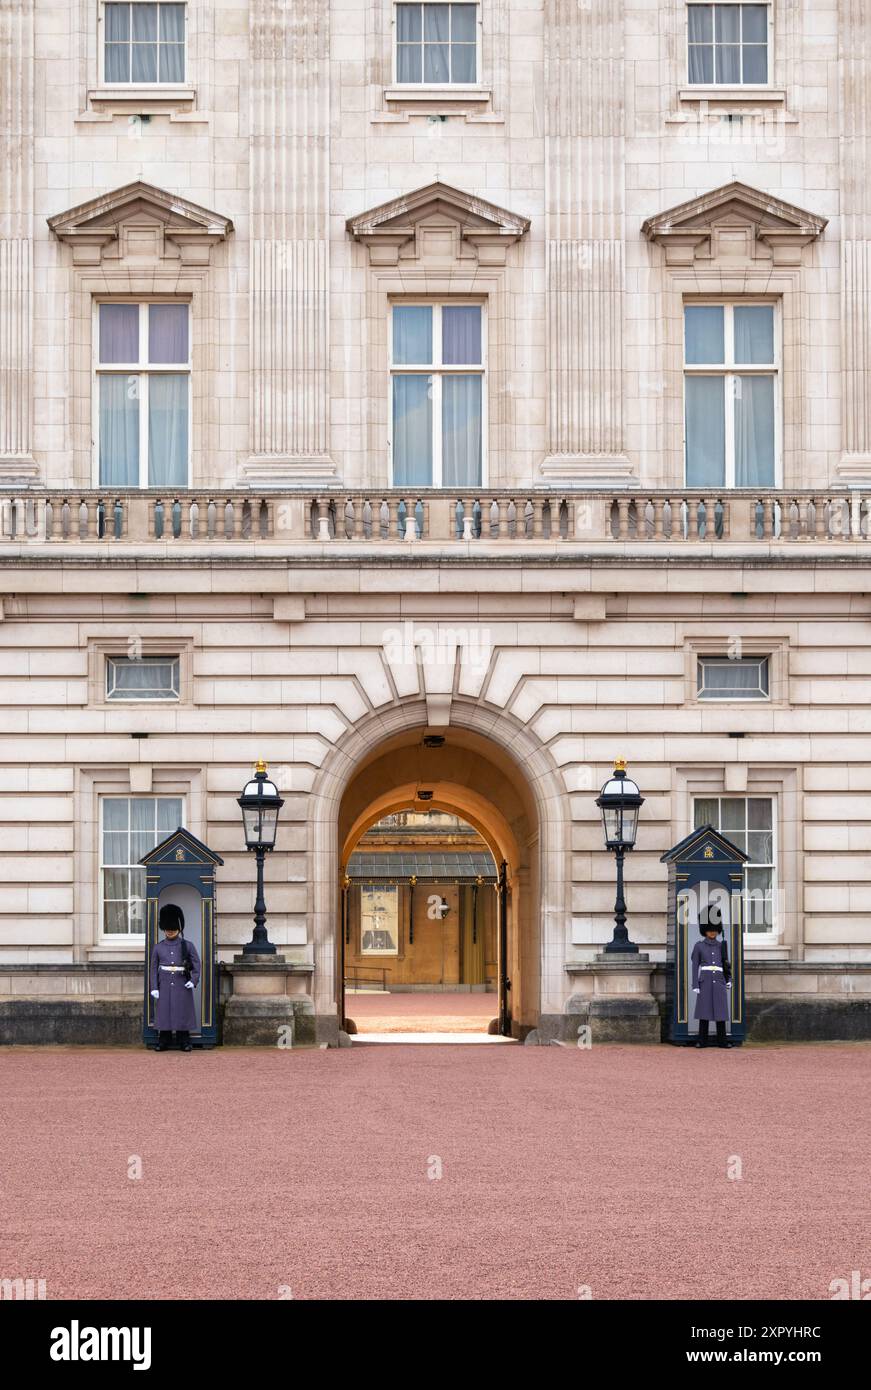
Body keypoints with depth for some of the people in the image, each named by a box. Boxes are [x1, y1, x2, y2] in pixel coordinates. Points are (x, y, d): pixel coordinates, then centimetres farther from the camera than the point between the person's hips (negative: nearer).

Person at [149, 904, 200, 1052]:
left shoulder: (188, 946, 1)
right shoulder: (158, 947, 5)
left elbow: (196, 964, 2)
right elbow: (154, 968, 6)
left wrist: (194, 981, -13)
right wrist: (154, 988, -1)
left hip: (182, 985, -1)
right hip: (165, 985, 1)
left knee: (183, 1012, -1)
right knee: (164, 1012, 1)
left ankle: (184, 1042, 5)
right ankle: (163, 1042, 7)